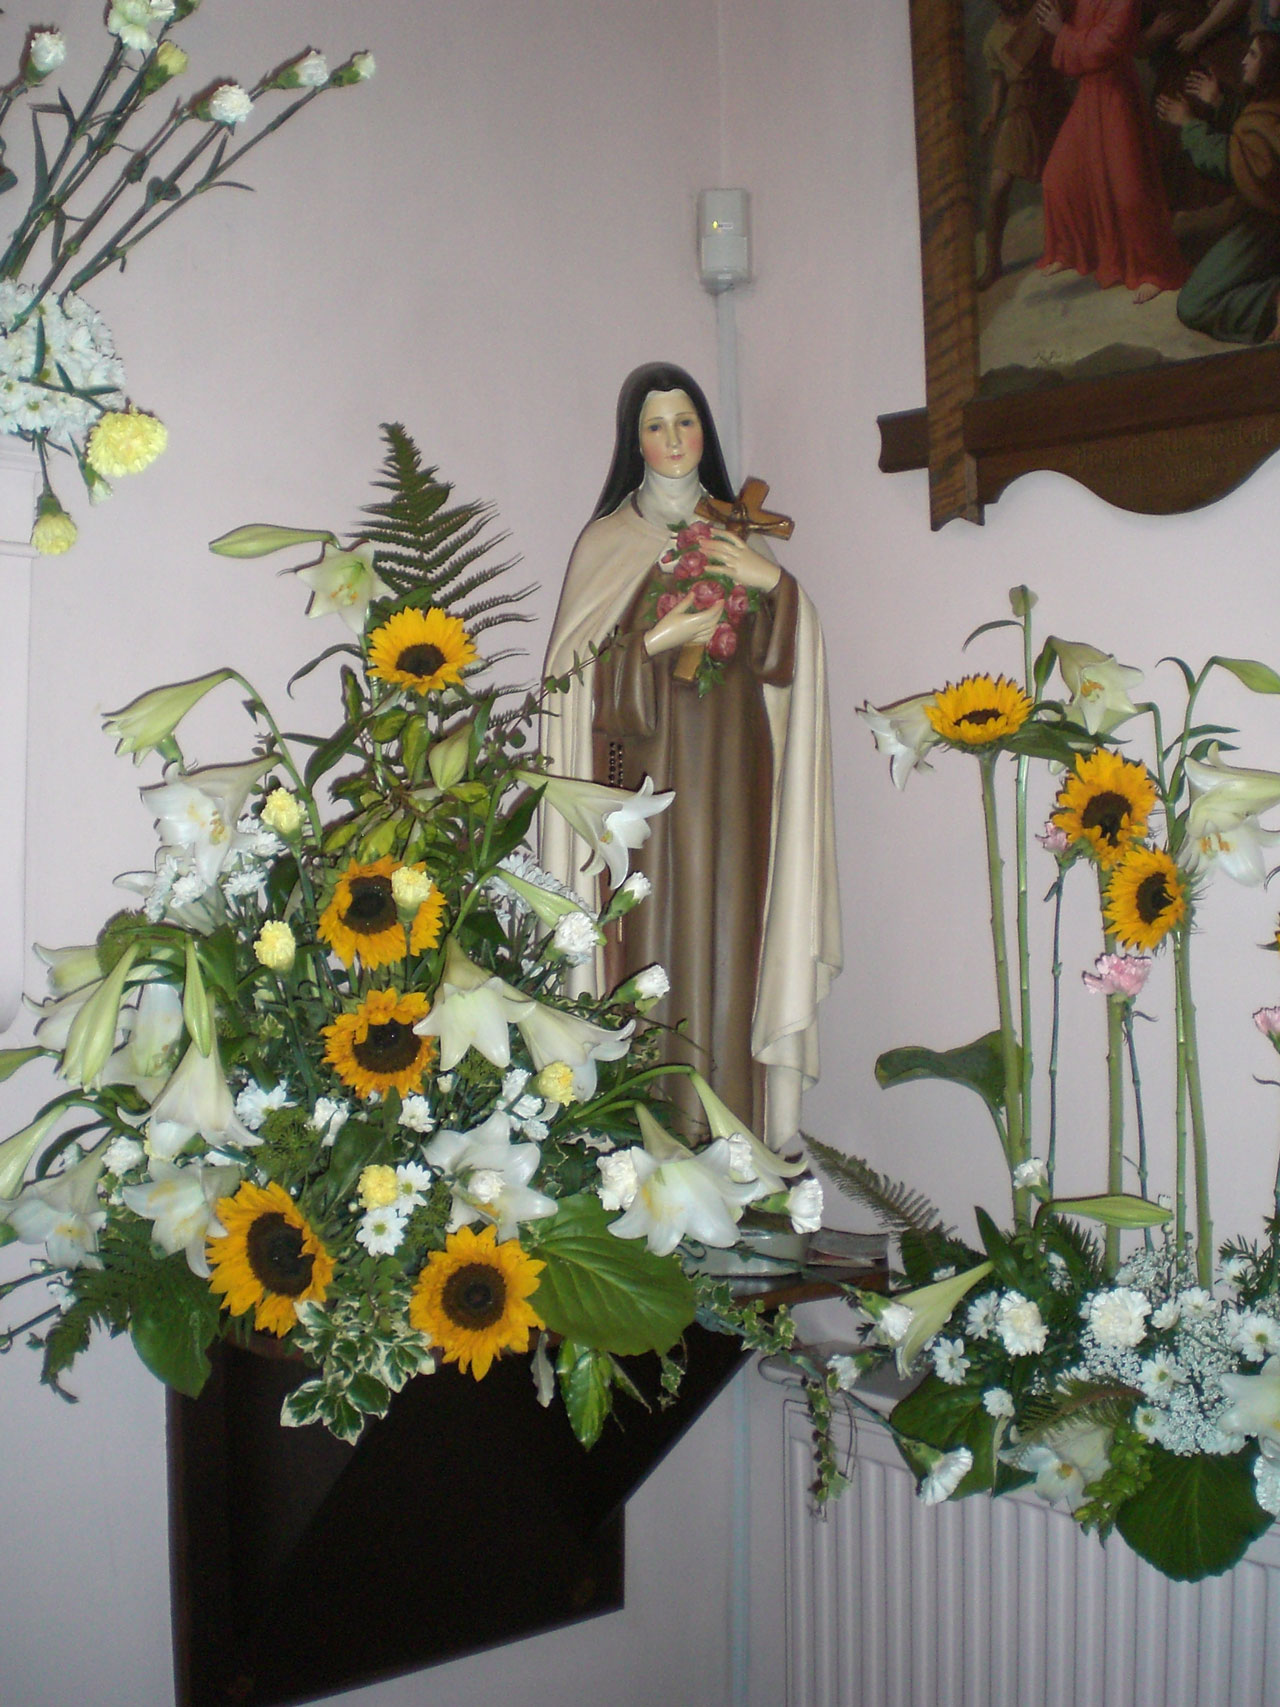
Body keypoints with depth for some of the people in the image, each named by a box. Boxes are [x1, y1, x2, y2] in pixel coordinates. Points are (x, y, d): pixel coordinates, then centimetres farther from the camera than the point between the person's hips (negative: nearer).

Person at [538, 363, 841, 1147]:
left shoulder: (734, 534, 15)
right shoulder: (607, 543, 6)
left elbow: (791, 656, 6)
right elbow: (581, 670, -1)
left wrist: (773, 582, -12)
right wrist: (658, 642, -15)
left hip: (729, 773, 2)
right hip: (647, 776, -2)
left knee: (729, 933, 0)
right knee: (655, 934, -6)